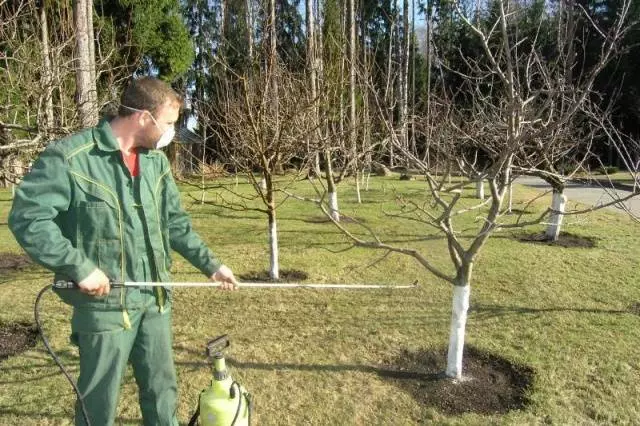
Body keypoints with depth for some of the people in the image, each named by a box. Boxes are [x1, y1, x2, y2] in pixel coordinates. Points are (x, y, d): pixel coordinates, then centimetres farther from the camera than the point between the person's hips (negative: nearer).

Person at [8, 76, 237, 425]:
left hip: (155, 299, 6)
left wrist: (211, 265, 7)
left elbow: (175, 223, 12)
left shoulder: (156, 161, 6)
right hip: (105, 304, -6)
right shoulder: (68, 156, -15)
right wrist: (80, 268, -20)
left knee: (163, 390, 20)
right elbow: (27, 217, -16)